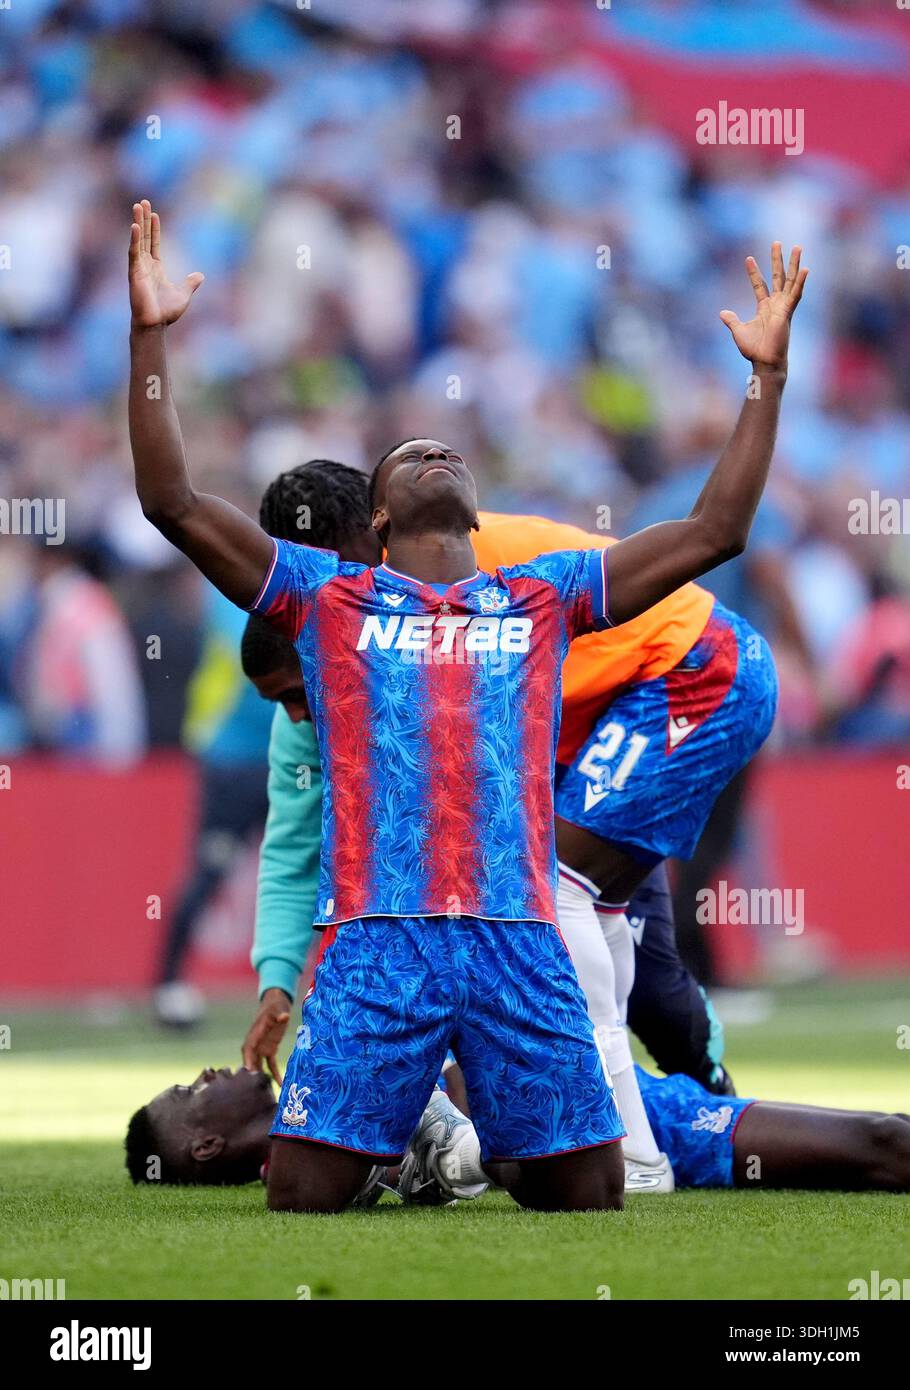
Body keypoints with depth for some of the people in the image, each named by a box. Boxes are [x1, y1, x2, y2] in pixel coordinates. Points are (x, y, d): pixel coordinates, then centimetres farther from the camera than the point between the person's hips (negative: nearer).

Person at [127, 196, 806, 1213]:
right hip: (374, 939, -2)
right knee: (305, 1200, -7)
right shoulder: (326, 594, 15)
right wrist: (148, 337, 1)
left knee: (587, 1198, 0)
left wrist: (769, 374, 17)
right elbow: (173, 502, 8)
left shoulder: (545, 595, 21)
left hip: (521, 940, 2)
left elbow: (715, 530, 21)